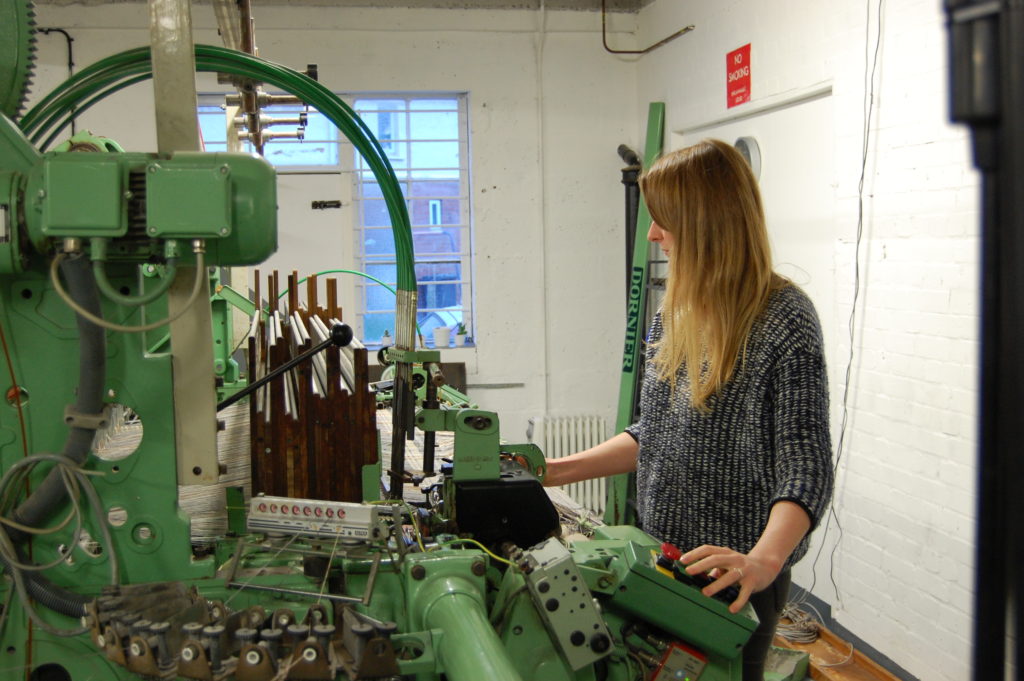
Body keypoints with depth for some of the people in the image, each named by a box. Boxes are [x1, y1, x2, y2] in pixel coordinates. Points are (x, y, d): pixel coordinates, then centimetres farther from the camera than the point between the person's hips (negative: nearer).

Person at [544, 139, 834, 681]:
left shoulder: (783, 318, -17)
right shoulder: (676, 313, 6)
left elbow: (805, 463, -23)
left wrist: (765, 559, -39)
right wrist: (562, 470, 6)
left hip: (730, 576, -7)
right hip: (663, 556, 7)